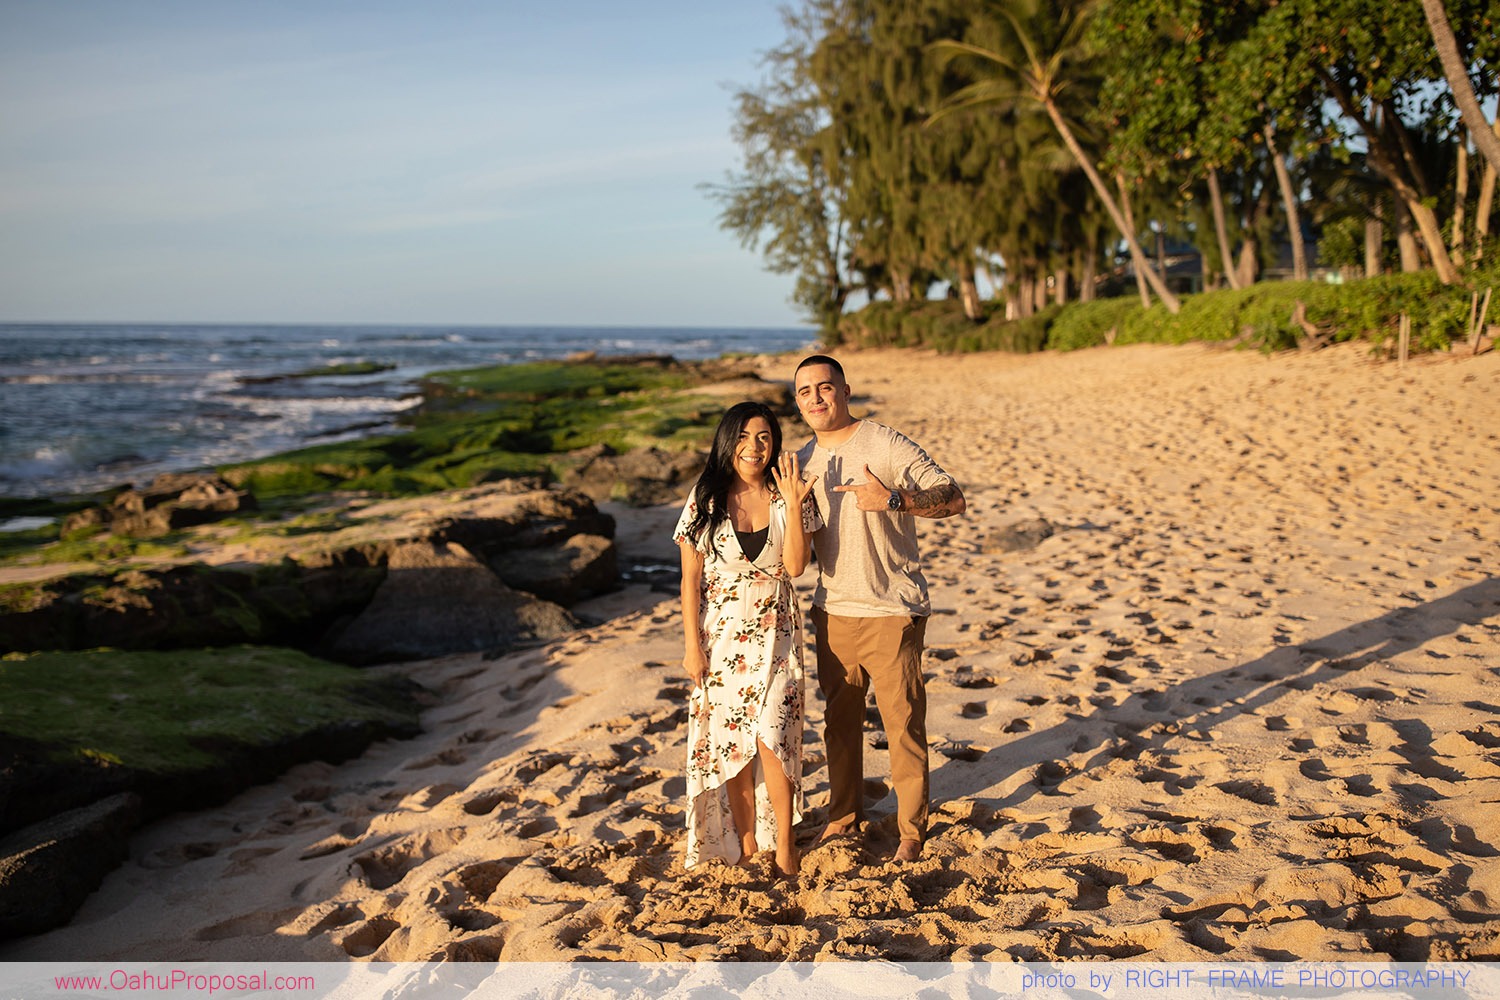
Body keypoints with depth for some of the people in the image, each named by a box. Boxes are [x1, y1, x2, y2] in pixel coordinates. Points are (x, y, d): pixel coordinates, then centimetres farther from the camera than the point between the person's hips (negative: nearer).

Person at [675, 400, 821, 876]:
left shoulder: (786, 498, 0)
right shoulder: (705, 501, -3)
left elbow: (795, 566, -11)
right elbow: (690, 579, -2)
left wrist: (793, 505, -18)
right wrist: (692, 645, -6)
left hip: (775, 635, 0)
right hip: (720, 636, 0)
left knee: (771, 739, -9)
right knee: (731, 743, 6)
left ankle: (784, 846, 7)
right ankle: (746, 843, 22)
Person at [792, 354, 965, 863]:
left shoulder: (887, 446, -11)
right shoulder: (804, 461, 8)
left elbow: (953, 499, -13)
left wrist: (893, 500, -25)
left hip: (891, 611, -6)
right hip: (832, 611, 6)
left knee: (903, 722, 1)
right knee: (839, 720, 16)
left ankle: (912, 830, 16)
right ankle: (844, 815, 32)